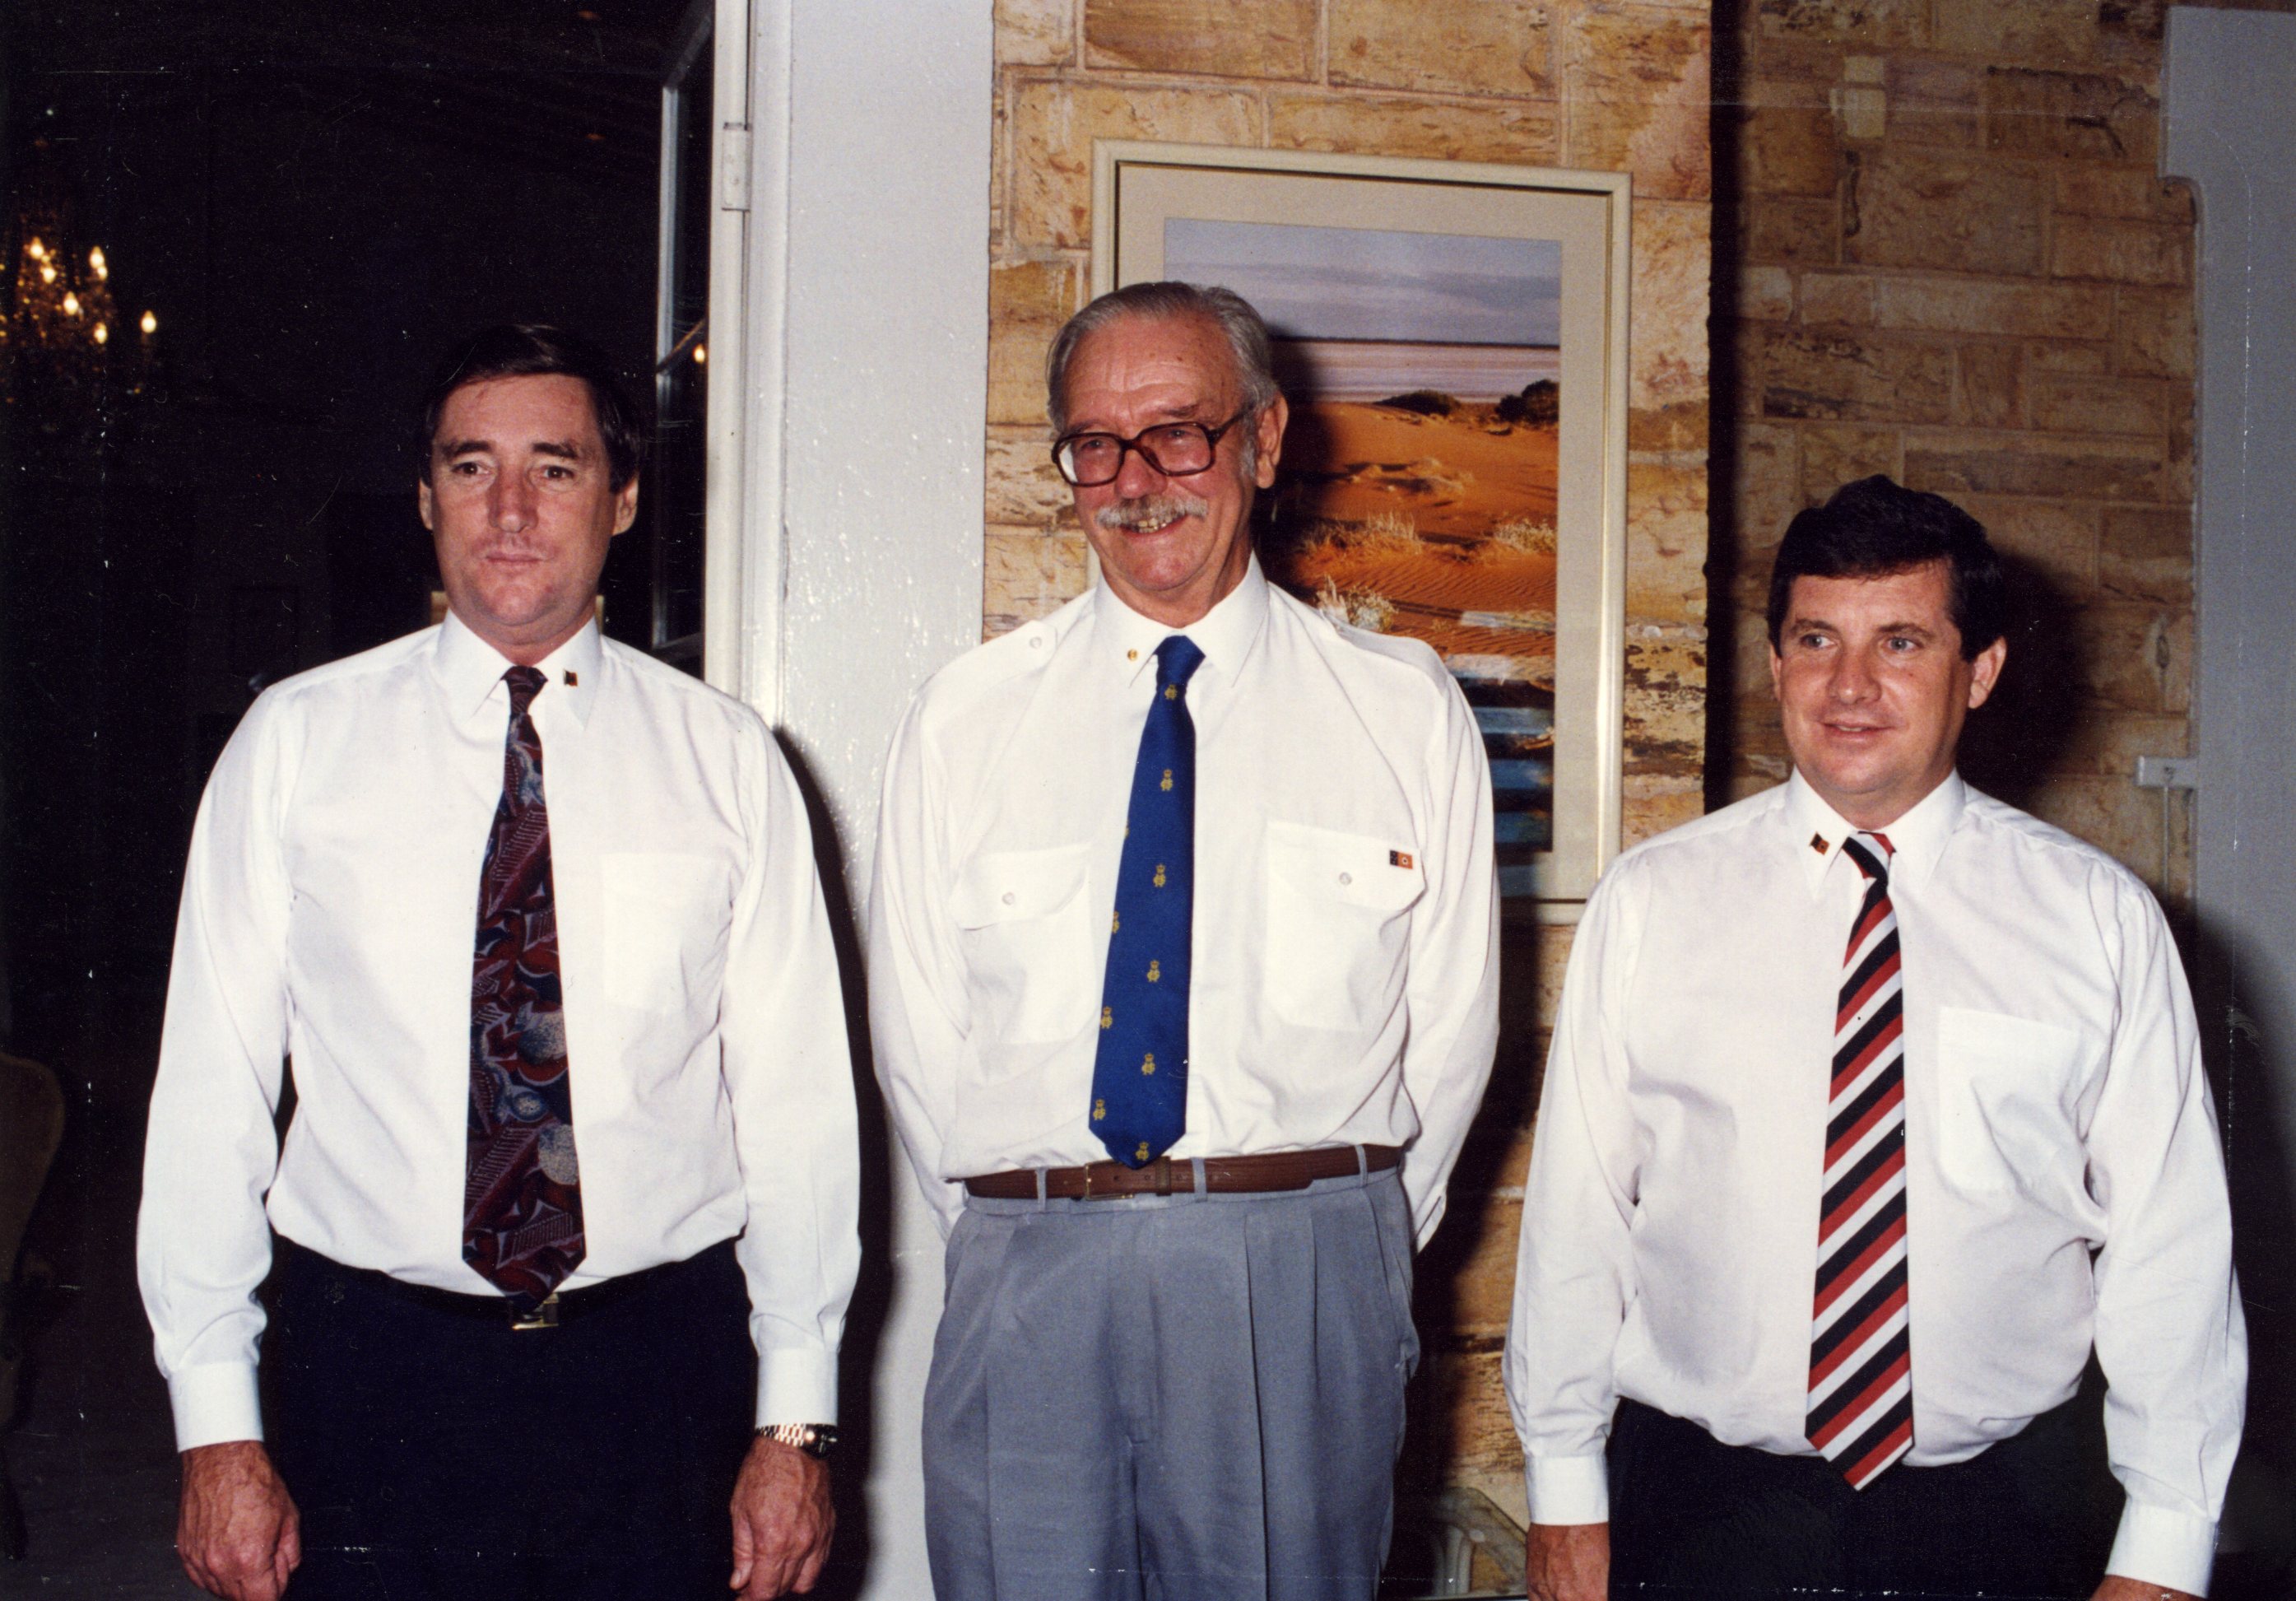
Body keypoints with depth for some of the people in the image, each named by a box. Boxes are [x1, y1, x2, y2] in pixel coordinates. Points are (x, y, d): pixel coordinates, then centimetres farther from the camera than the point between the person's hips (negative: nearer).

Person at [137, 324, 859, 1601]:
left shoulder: (727, 757, 2)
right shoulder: (294, 744, 1)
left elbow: (795, 1093, 0)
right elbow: (213, 1087, 0)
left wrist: (796, 1422, -2)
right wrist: (218, 1428, -3)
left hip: (660, 1365, 1)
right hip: (374, 1366, 0)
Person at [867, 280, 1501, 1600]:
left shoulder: (1408, 711, 4)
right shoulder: (964, 720, 7)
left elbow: (1454, 1021, 6)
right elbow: (918, 1031, 9)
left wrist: (1348, 1250, 6)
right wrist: (1020, 1242, 7)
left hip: (1302, 1291, 0)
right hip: (1031, 1286, 1)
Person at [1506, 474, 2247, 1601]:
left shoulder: (2099, 918, -2)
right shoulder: (1648, 905, -2)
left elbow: (2169, 1237, -1)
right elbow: (1575, 1209, 0)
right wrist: (1565, 1496, 1)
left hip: (2002, 1507, 0)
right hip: (1702, 1502, 0)